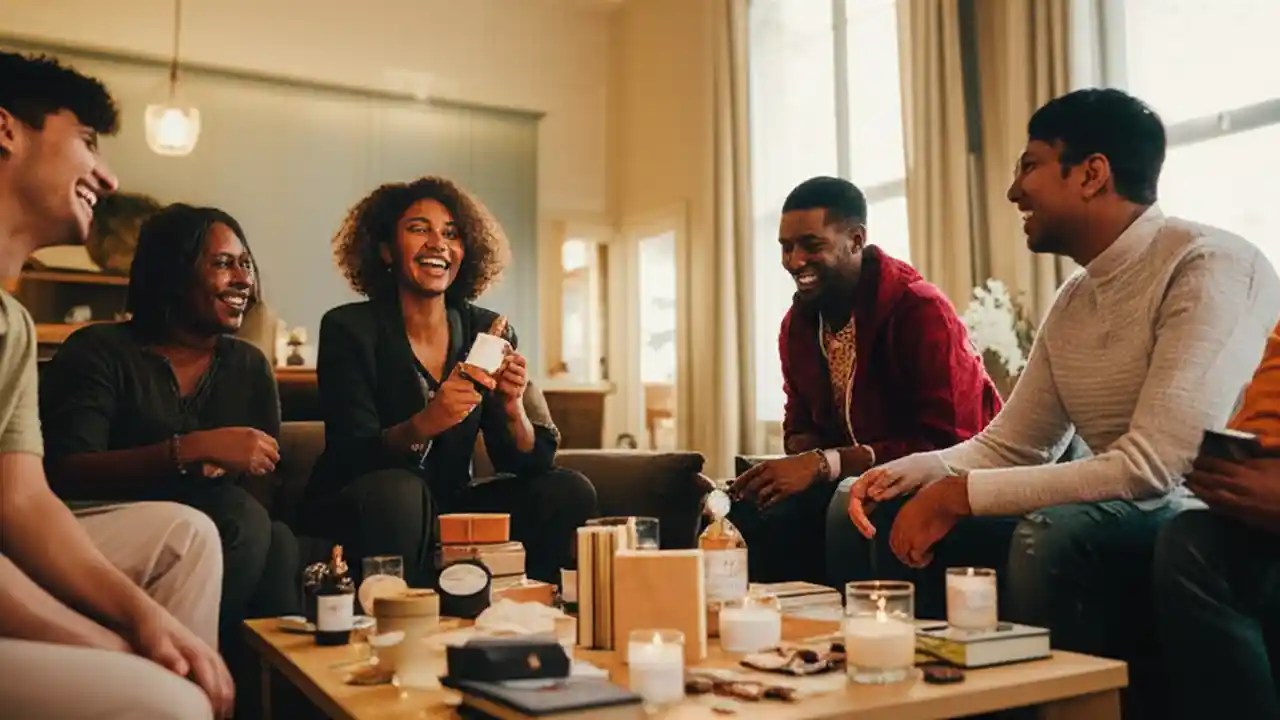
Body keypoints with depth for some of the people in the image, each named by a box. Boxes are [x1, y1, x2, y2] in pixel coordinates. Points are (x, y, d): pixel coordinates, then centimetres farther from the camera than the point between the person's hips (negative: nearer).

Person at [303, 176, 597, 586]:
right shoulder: (348, 329, -9)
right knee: (397, 490, -35)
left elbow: (531, 462, -3)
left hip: (450, 508, 4)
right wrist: (422, 425, -37)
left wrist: (513, 409, -25)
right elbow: (350, 457, -17)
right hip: (356, 515, -3)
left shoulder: (489, 332, 0)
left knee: (569, 491, -16)